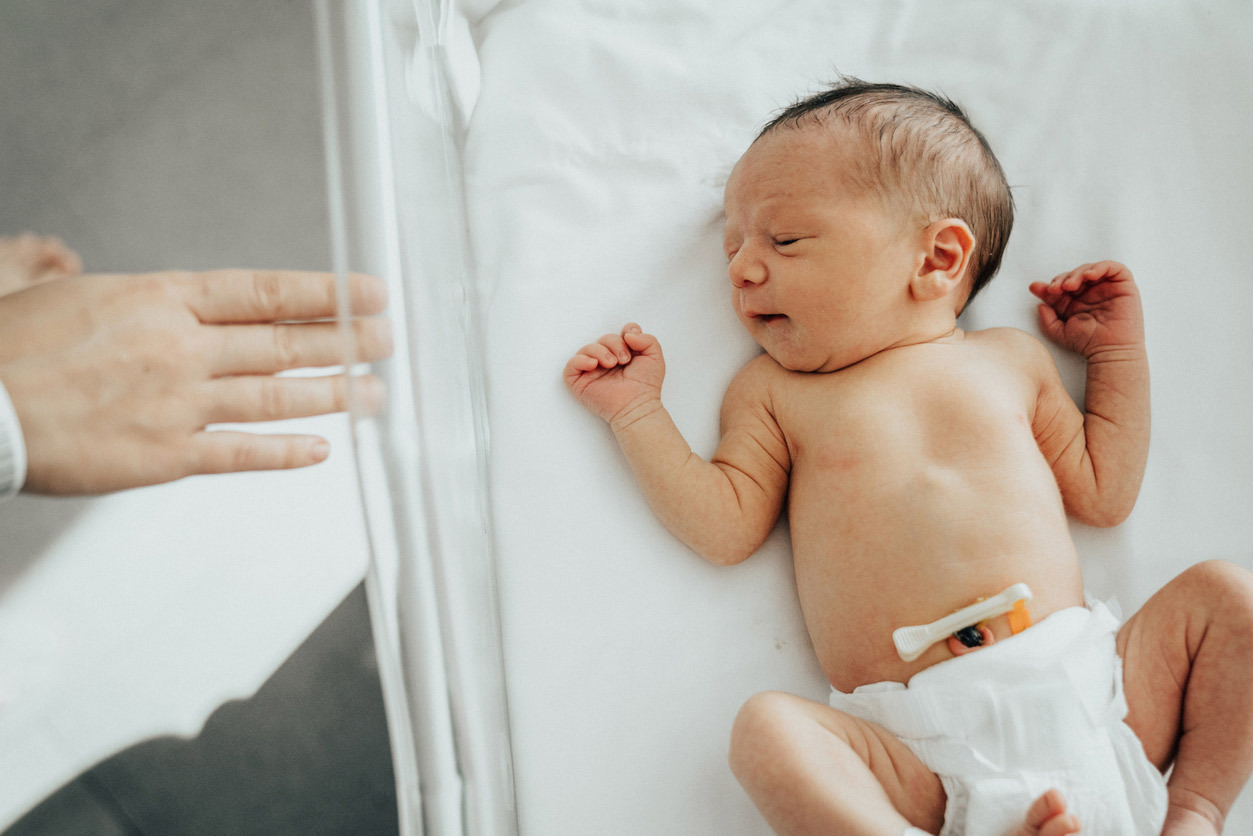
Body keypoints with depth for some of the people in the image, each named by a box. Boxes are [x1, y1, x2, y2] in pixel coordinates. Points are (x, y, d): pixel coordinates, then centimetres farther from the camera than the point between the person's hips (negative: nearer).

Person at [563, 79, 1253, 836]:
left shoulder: (1010, 360, 15)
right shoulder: (772, 390, 14)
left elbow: (1102, 494, 18)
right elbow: (725, 526, 5)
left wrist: (1120, 351, 19)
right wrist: (637, 411, 5)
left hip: (1082, 689, 3)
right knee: (768, 730, -27)